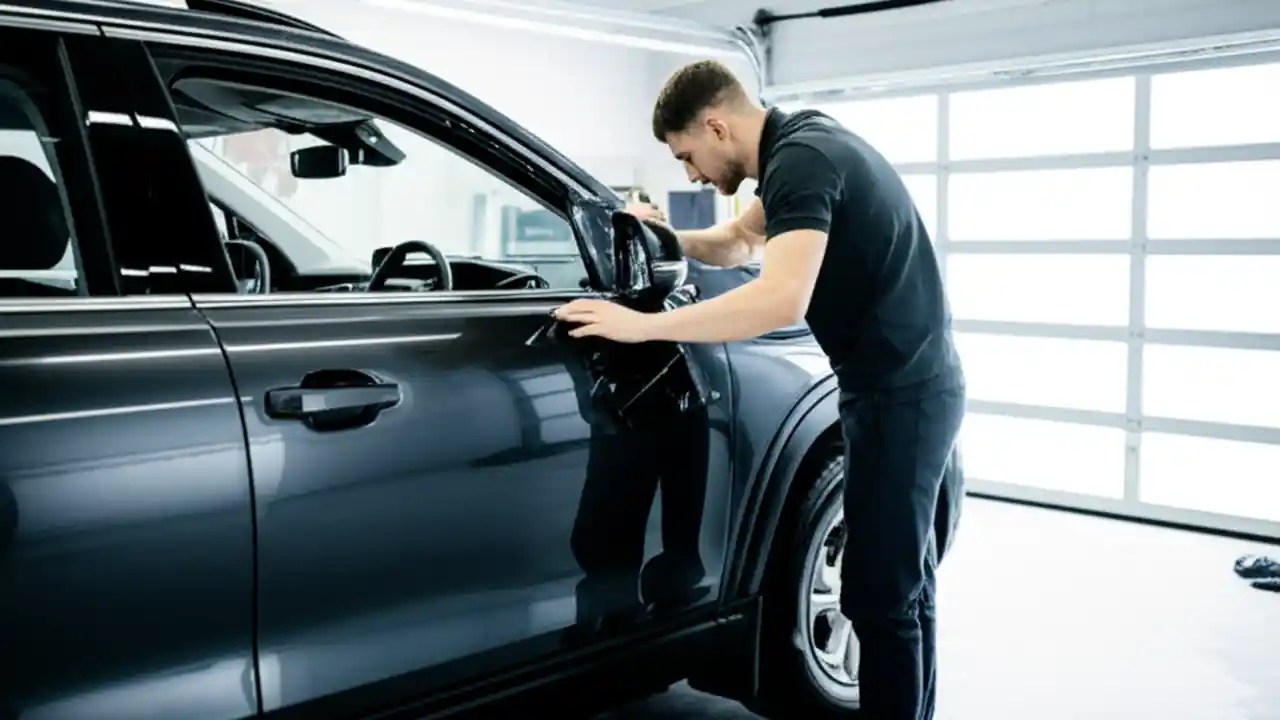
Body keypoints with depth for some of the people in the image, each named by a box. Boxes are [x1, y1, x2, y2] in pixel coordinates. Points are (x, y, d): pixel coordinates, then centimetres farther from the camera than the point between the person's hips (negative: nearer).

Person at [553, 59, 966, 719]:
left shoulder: (799, 158, -19)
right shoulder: (806, 143, 13)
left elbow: (782, 299, -32)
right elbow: (740, 242, 27)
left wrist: (642, 326, -29)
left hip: (898, 394, -10)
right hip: (919, 386, 10)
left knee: (881, 596, -4)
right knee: (904, 587, 16)